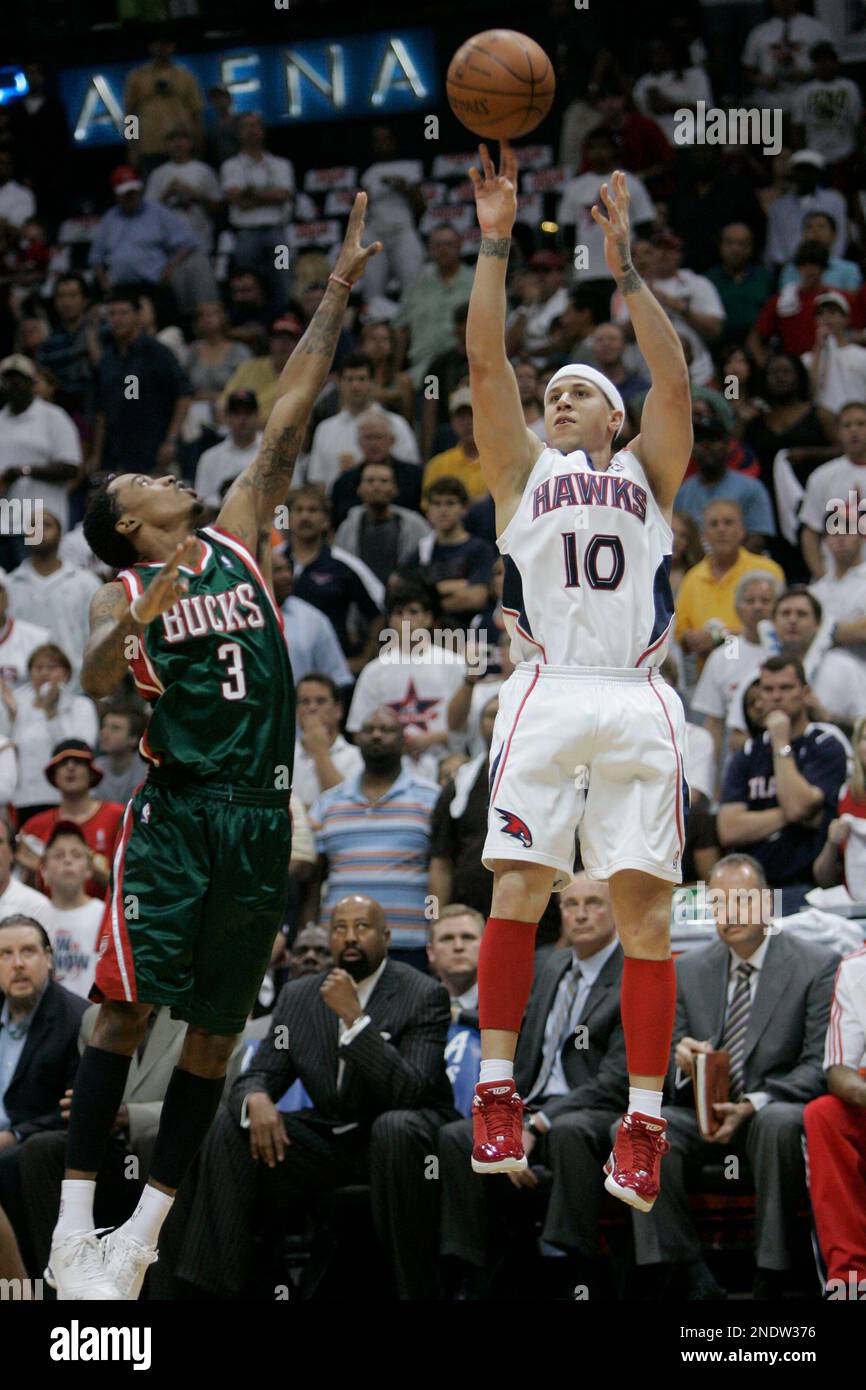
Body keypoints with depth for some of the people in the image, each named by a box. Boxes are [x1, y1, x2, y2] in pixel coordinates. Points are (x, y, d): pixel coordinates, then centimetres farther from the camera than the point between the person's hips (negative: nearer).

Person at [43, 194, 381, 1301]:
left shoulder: (237, 540, 15)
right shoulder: (123, 590, 4)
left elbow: (289, 417, 12)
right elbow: (92, 681, -14)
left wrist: (338, 293, 10)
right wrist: (142, 615, -32)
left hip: (260, 814, 4)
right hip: (175, 808, -4)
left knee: (216, 1029, 4)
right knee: (128, 1006, -10)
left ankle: (142, 1233, 8)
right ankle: (74, 1229, -10)